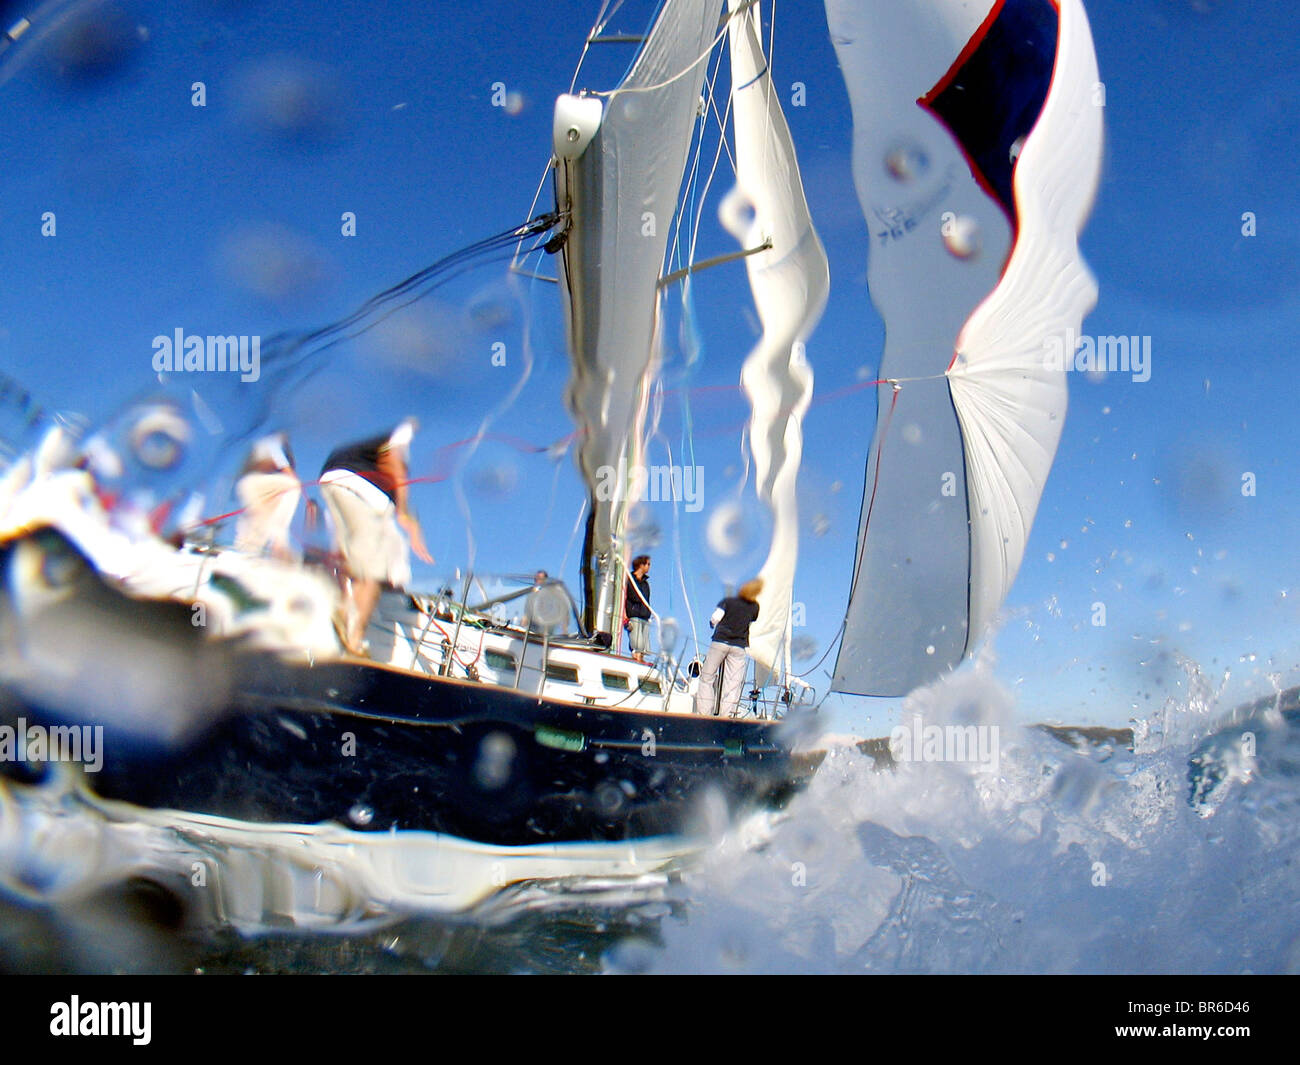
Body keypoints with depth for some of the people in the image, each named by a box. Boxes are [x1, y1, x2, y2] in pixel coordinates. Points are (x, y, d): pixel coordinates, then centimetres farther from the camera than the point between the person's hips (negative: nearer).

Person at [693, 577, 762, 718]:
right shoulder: (755, 607, 4)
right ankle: (727, 713, -5)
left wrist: (713, 623, 12)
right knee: (733, 682, 2)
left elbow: (714, 618, -9)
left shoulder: (728, 601, -2)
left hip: (720, 641, -1)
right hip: (739, 646, 1)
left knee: (707, 677, 6)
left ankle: (704, 711, 0)